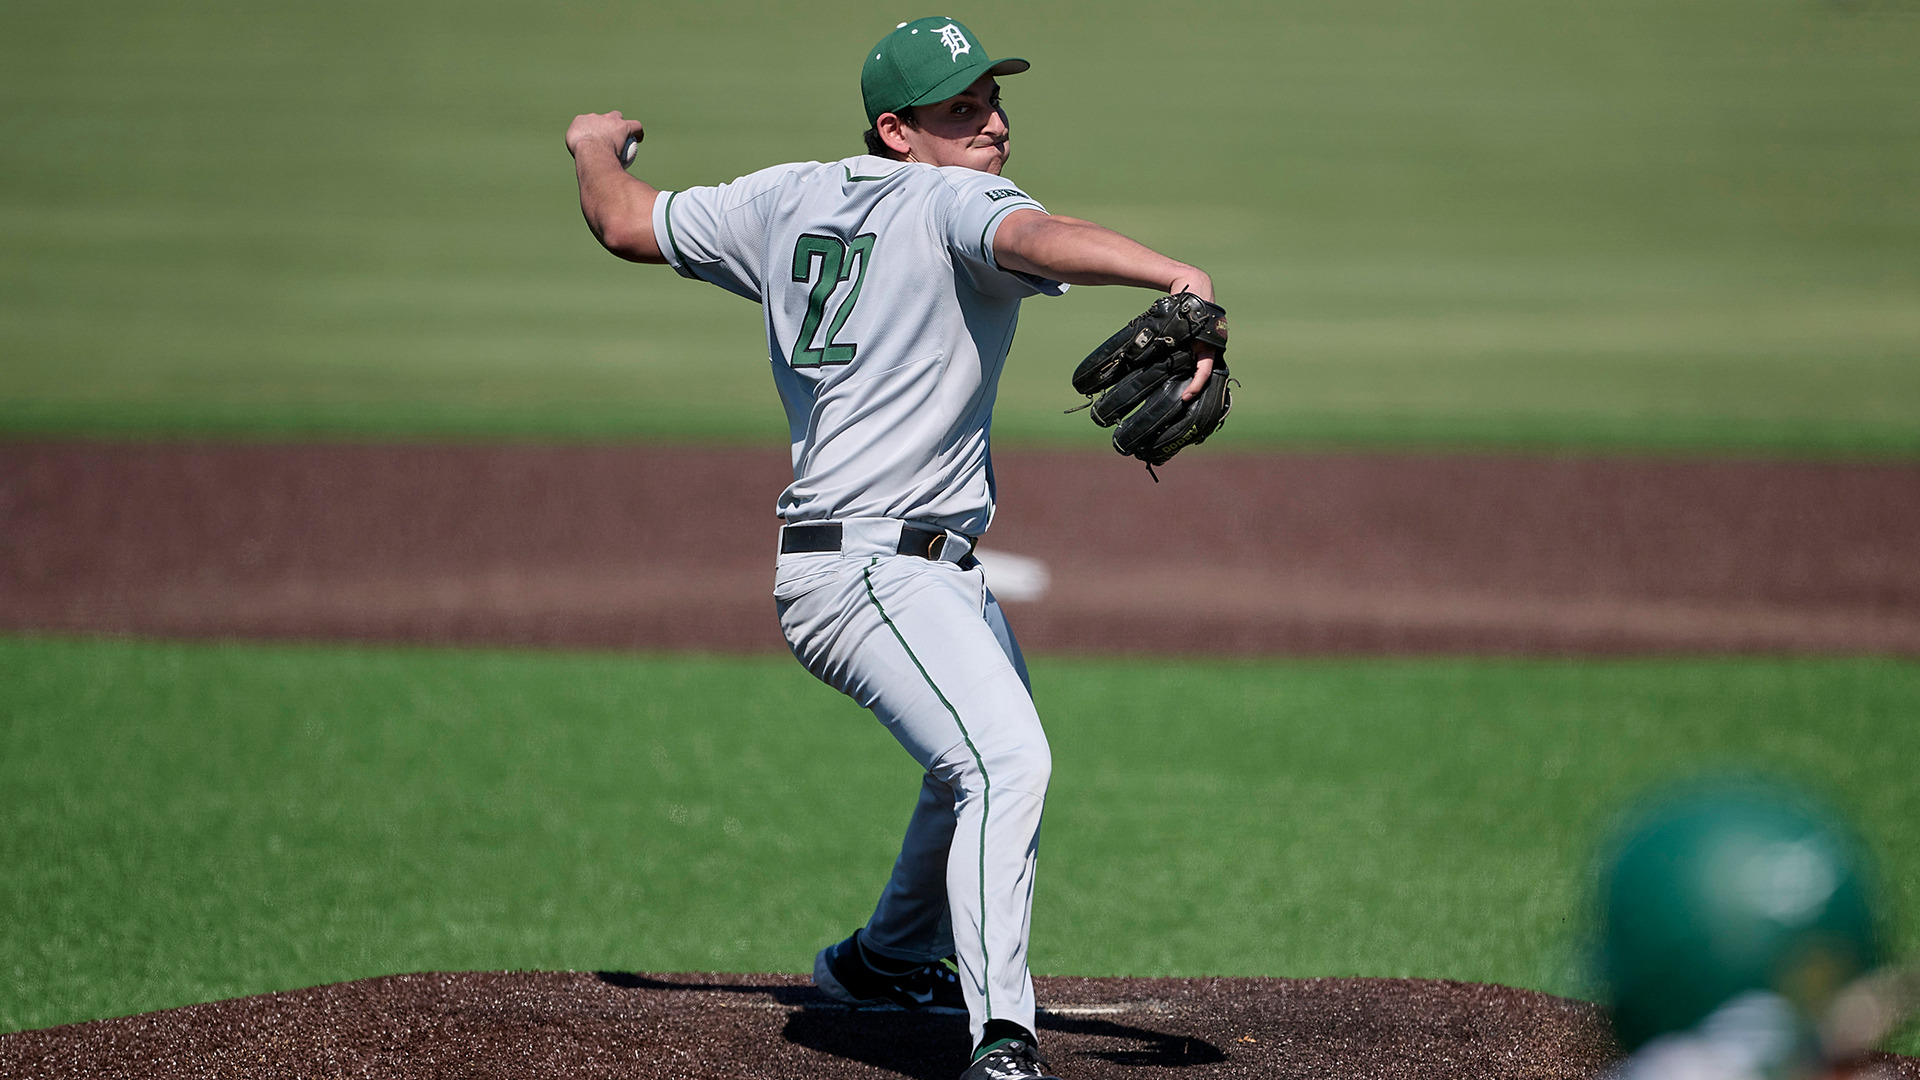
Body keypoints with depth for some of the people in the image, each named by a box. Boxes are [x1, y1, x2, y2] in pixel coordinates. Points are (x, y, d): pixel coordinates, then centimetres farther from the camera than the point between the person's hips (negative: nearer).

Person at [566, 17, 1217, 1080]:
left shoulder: (788, 199, 11)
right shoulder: (952, 202, -12)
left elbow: (626, 224, 20)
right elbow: (1031, 237, -36)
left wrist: (596, 148, 42)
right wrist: (1177, 276, -51)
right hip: (869, 568, -10)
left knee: (994, 758, 30)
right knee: (1006, 762, -28)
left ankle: (885, 957, 48)